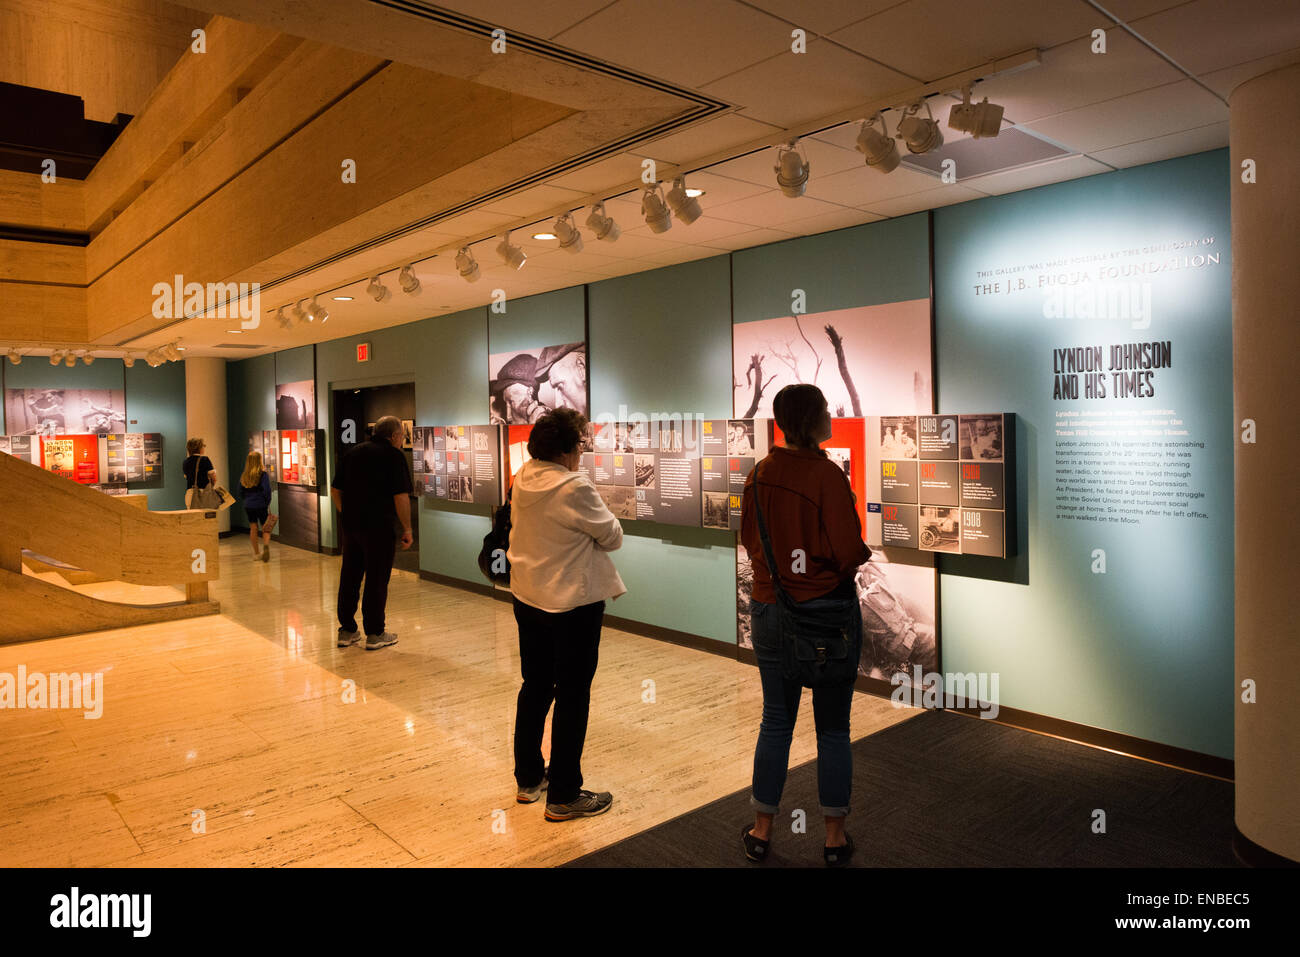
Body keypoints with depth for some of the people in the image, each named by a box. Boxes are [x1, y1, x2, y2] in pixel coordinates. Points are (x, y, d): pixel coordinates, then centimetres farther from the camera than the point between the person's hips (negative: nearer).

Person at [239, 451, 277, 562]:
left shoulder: (244, 476, 4)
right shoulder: (263, 474, -11)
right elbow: (267, 490, -15)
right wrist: (268, 503, -7)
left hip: (248, 506, 4)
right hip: (261, 505, -4)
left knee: (253, 528, 13)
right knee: (266, 529, 1)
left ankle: (256, 553, 18)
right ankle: (266, 545, -27)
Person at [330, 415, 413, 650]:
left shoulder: (353, 452, 12)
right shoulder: (394, 456, -8)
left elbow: (335, 490, 13)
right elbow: (401, 497, -15)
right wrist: (407, 529, -7)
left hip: (350, 525, 6)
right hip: (379, 527, -6)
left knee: (349, 578, 13)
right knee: (377, 580, 2)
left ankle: (346, 631, 20)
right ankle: (375, 634, 7)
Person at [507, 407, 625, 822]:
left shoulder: (522, 480, 0)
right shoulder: (575, 488, -24)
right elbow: (612, 536, -13)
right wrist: (596, 527, 4)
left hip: (528, 598, 8)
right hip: (573, 604, -8)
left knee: (535, 687, 20)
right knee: (572, 697, 5)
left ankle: (528, 779, 33)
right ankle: (564, 796, 15)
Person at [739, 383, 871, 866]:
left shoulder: (759, 474, -1)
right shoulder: (827, 474, -18)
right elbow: (848, 551, -19)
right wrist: (864, 554, 2)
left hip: (769, 608, 4)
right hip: (829, 609, -4)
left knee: (776, 721, 16)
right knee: (833, 727, 11)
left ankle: (761, 831, 26)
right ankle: (835, 837, 24)